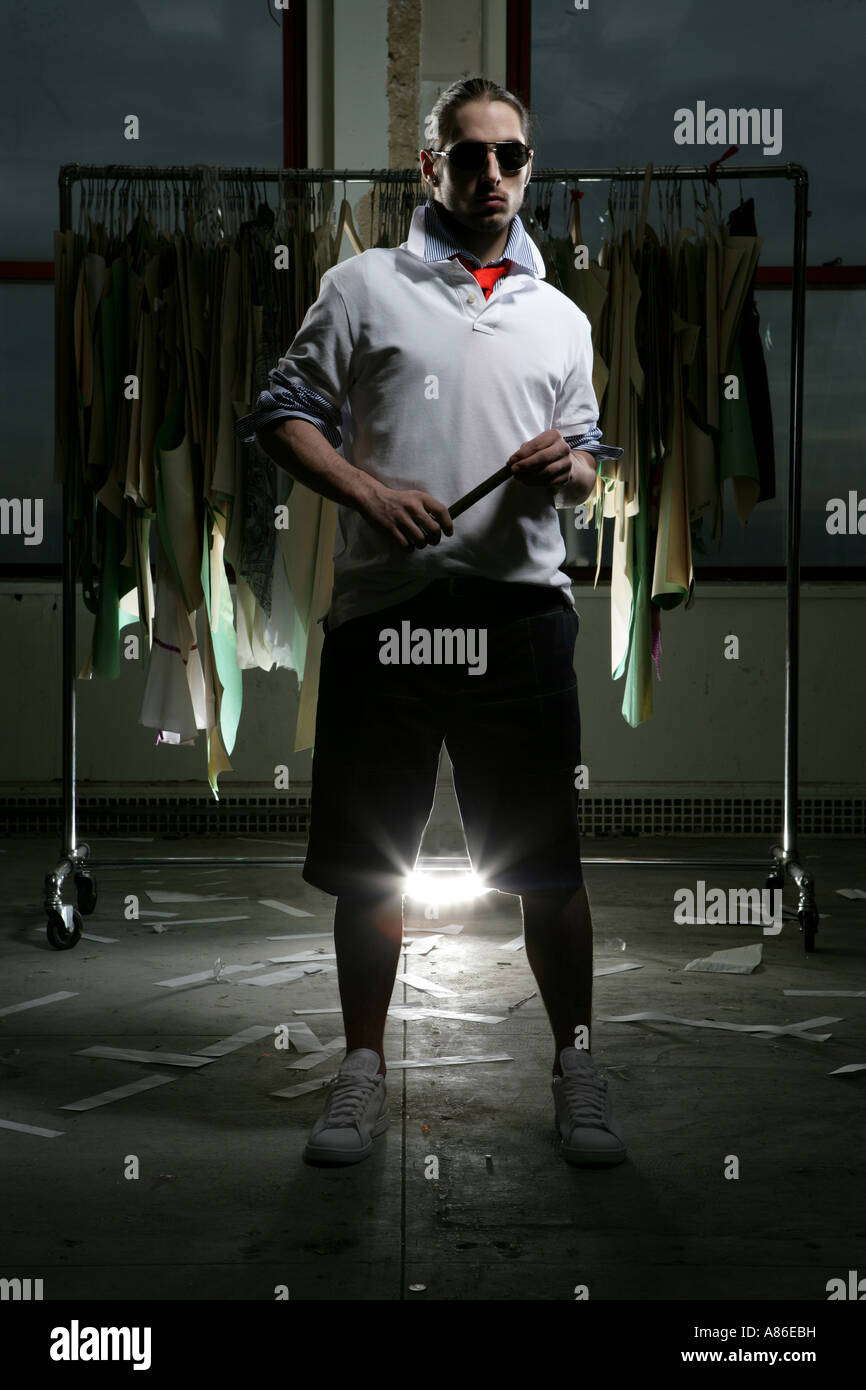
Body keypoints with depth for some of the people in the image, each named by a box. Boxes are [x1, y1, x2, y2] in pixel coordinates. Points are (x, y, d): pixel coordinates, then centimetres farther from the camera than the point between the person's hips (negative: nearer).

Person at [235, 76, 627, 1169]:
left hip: (520, 607, 2)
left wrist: (568, 469, -1)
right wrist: (369, 490, -11)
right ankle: (364, 1068, 21)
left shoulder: (562, 318, 19)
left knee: (548, 862, 2)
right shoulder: (364, 286, 9)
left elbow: (589, 462, 23)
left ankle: (575, 1061, 18)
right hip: (383, 606, -1)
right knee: (370, 862, 6)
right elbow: (285, 413, 6)